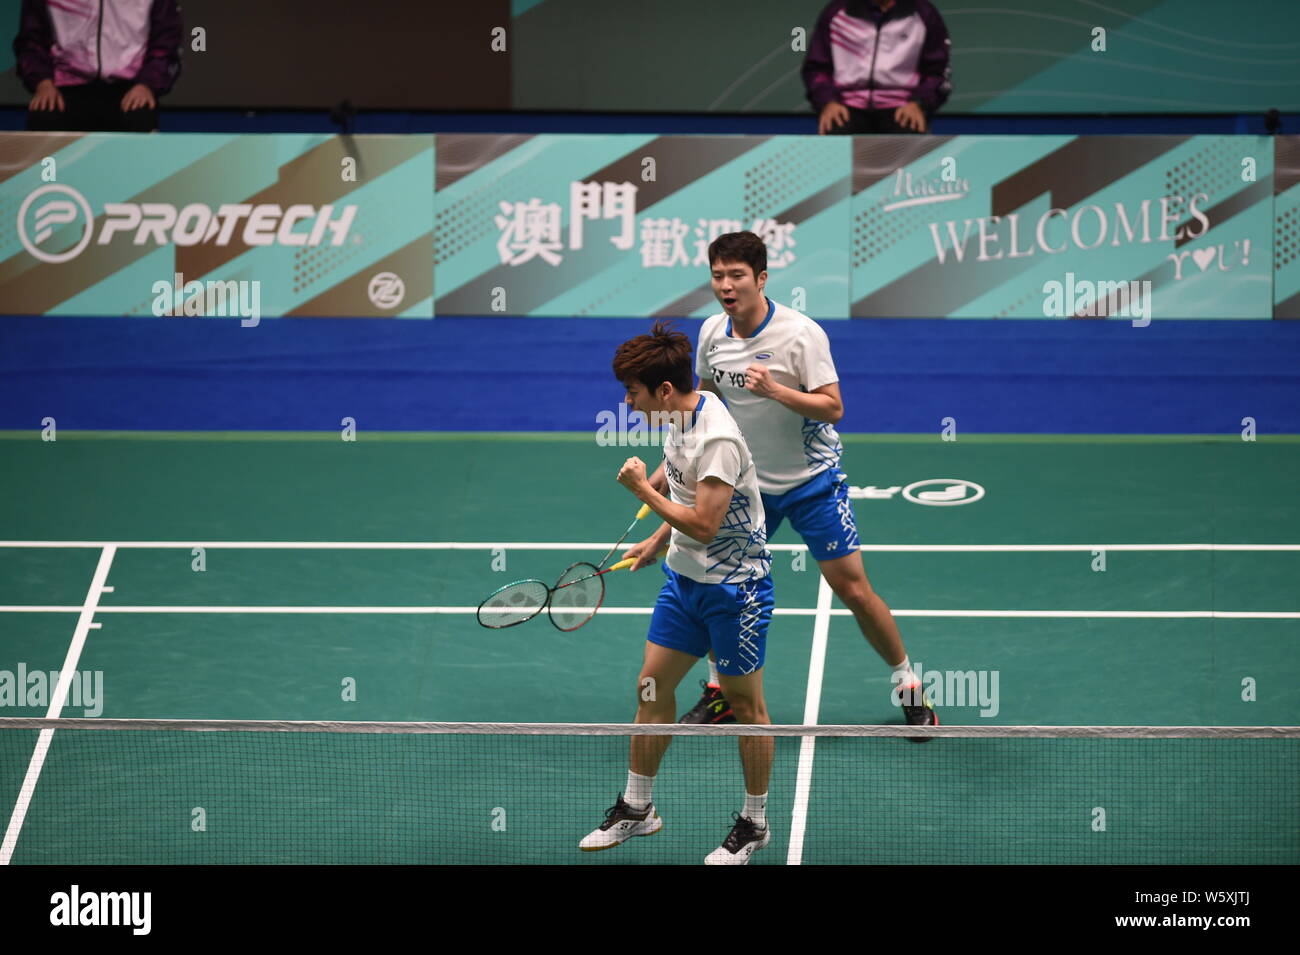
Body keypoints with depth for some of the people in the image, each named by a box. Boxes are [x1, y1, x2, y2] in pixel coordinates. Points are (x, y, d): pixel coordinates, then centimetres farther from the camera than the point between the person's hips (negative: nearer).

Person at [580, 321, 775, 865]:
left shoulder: (717, 439, -27)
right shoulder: (678, 417, 1)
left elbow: (705, 524, -29)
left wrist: (643, 490, -22)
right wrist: (659, 540, 17)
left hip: (733, 586, -9)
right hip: (684, 576, 9)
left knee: (745, 704, 5)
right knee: (652, 687, 10)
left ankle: (754, 824, 18)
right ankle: (637, 809, 22)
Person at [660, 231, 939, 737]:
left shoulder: (801, 333, -20)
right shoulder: (712, 333, -3)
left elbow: (833, 407, -22)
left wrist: (775, 389, -35)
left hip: (812, 481, -5)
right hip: (749, 481, 5)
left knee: (852, 588, -5)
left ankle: (908, 684, 13)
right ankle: (720, 693, 19)